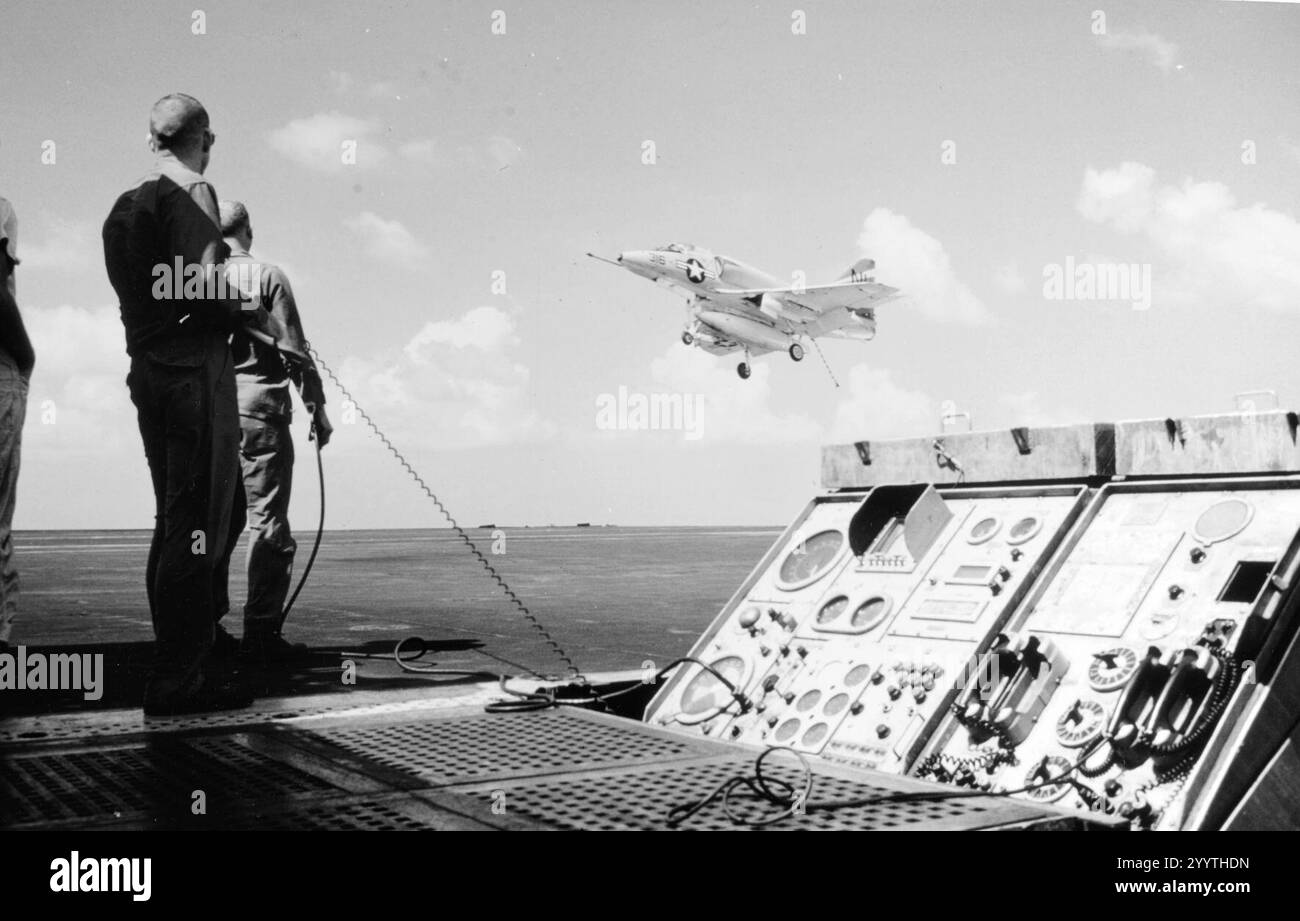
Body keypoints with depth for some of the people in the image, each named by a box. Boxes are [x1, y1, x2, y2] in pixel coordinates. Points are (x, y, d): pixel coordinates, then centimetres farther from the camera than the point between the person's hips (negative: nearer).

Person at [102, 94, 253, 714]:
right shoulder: (193, 197, -11)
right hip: (194, 377, -9)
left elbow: (137, 296, 16)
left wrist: (224, 304, 12)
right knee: (196, 530, -5)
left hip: (150, 375, 9)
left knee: (172, 526, 15)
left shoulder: (125, 204, 15)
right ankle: (179, 681, -1)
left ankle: (176, 670, 22)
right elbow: (201, 297, -18)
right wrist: (242, 306, -2)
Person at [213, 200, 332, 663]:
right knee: (268, 522, -3)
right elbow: (294, 350, -6)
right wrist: (317, 407, 0)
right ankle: (262, 633, -6)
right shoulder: (266, 276, -3)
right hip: (260, 407, -5)